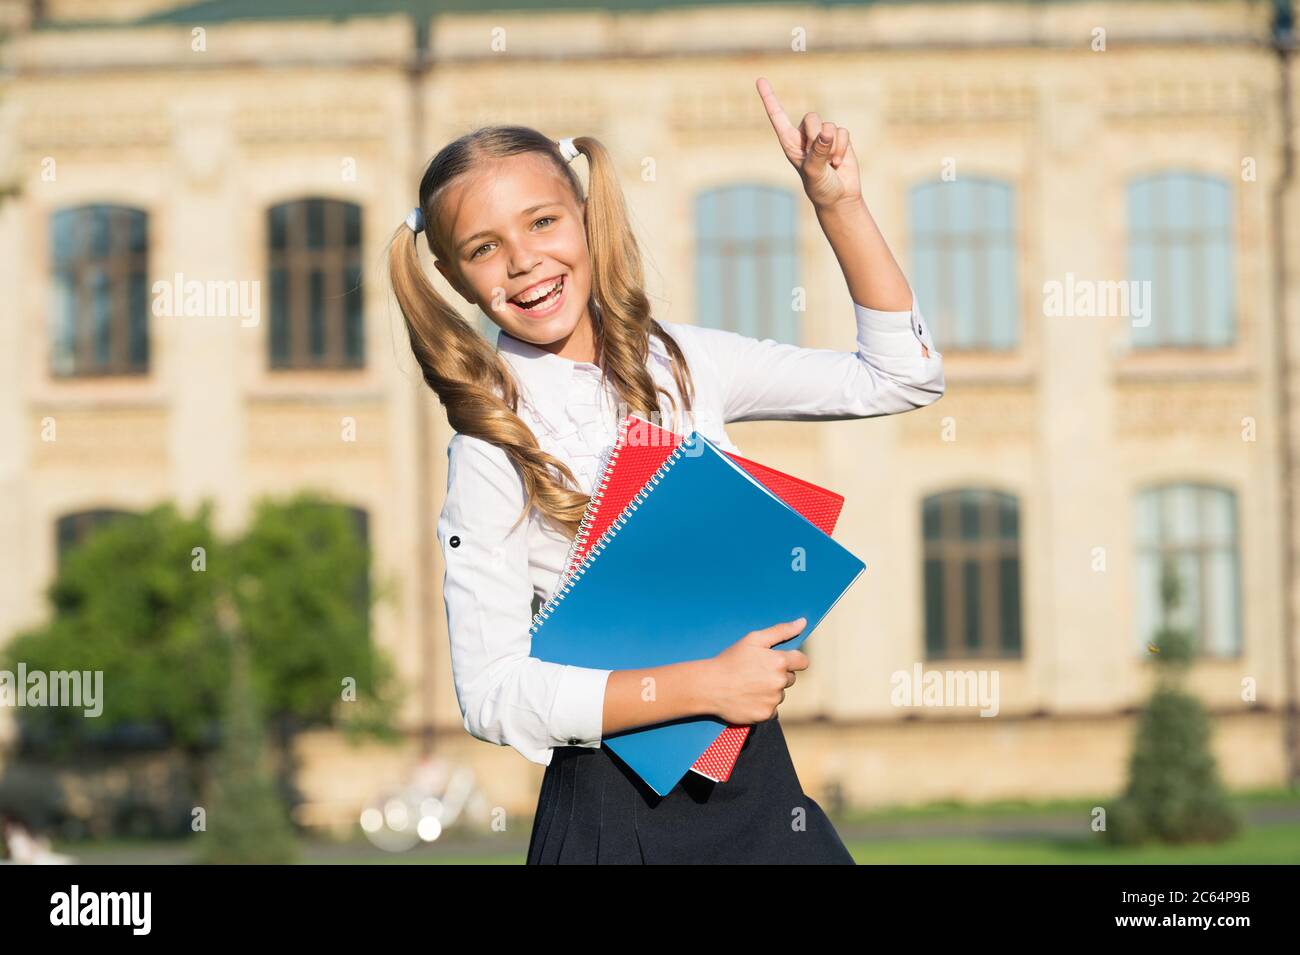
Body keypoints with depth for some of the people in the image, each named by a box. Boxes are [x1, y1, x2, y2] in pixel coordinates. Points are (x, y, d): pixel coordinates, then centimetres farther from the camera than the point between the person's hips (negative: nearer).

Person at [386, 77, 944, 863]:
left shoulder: (682, 361, 2)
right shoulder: (493, 443, -10)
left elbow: (902, 377, 7)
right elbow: (493, 695, -16)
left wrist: (839, 206, -2)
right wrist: (704, 685, -21)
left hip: (752, 777, 4)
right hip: (617, 806, -4)